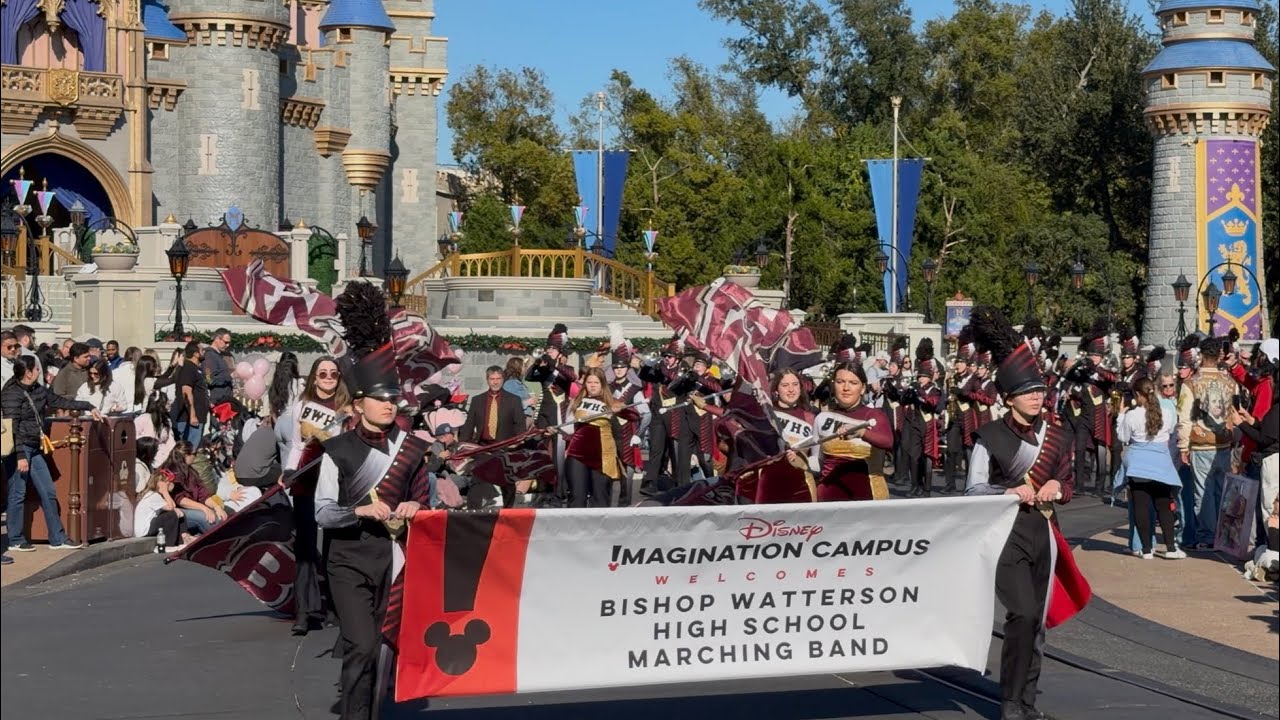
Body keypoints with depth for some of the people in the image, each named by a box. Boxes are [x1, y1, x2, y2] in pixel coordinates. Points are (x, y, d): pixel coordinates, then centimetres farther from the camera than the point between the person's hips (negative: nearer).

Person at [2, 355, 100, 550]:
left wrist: (88, 407, 26)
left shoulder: (37, 390, 11)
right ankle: (16, 540, 9)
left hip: (35, 449, 9)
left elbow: (60, 401, 23)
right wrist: (20, 456, -21)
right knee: (18, 495, -1)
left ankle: (57, 538, 12)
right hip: (18, 449, -9)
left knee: (48, 493, 7)